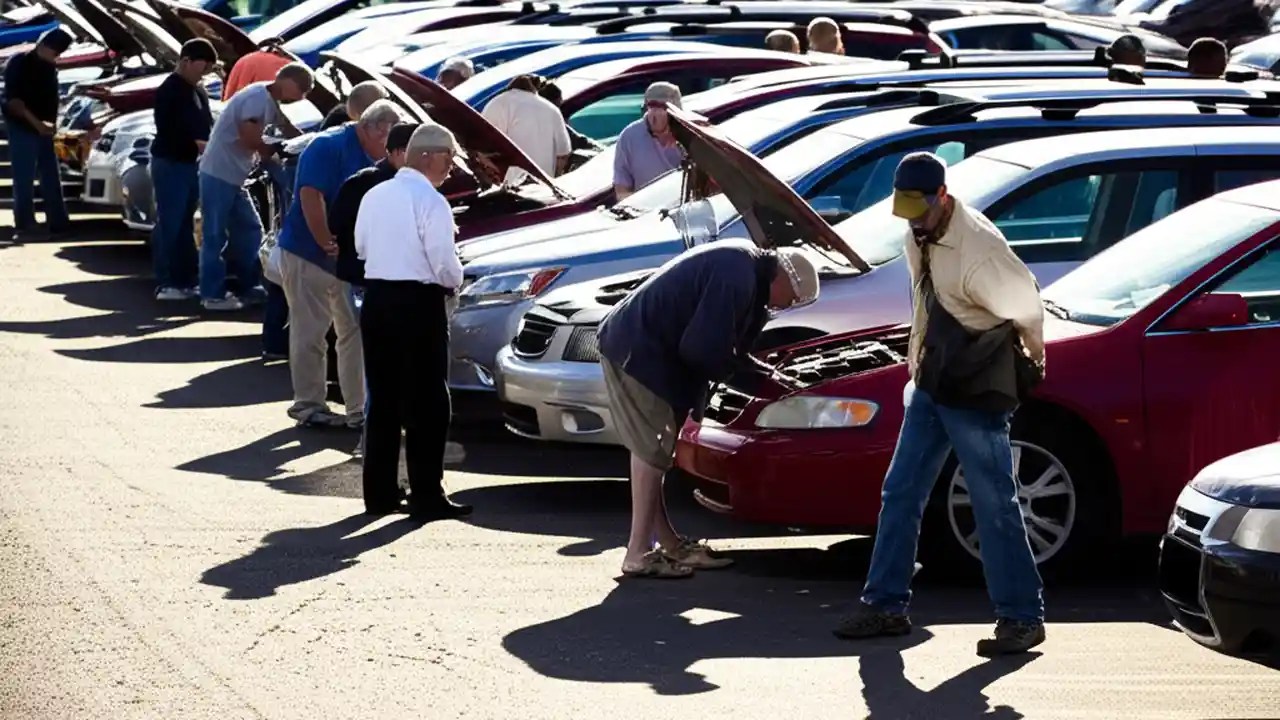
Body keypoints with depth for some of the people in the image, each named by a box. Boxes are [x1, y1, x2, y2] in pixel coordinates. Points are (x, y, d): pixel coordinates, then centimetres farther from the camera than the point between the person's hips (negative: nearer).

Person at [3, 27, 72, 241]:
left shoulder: (50, 66, 10)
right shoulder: (18, 64, -10)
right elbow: (12, 100, -17)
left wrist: (51, 123, 6)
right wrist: (36, 122, -24)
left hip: (45, 132, 7)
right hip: (23, 130, -7)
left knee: (52, 180, 8)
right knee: (24, 181, -5)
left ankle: (58, 223, 13)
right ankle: (24, 226, -1)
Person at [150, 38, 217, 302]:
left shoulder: (198, 91, 14)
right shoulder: (169, 91, -13)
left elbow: (206, 124, 18)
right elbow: (169, 133, -19)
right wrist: (197, 144, -26)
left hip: (192, 163, 9)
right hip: (170, 163, -9)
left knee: (185, 225, 13)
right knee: (169, 224, -8)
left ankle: (186, 280, 17)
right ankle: (165, 284, -6)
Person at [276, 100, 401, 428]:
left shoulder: (373, 159, 9)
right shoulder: (328, 147, -16)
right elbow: (311, 198, -25)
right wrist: (330, 247, -23)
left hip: (350, 262, 8)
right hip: (308, 255, -8)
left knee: (356, 334, 5)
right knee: (310, 334, -1)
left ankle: (359, 408, 9)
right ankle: (308, 405, 8)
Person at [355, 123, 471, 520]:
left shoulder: (374, 196, 6)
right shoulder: (431, 202, -14)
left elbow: (361, 246, 15)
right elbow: (445, 265, -16)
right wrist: (455, 279, 4)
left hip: (376, 299, 7)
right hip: (419, 304, -7)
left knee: (383, 399, 12)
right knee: (428, 403, 0)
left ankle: (379, 492, 15)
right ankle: (426, 495, 0)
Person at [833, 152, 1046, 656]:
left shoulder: (979, 248, -25)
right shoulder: (917, 237, 2)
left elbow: (1026, 308, -13)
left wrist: (1031, 358, 3)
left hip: (977, 393, -9)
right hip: (932, 383, 9)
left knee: (994, 506, -5)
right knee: (900, 494, 10)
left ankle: (1022, 618, 2)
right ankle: (885, 605, 17)